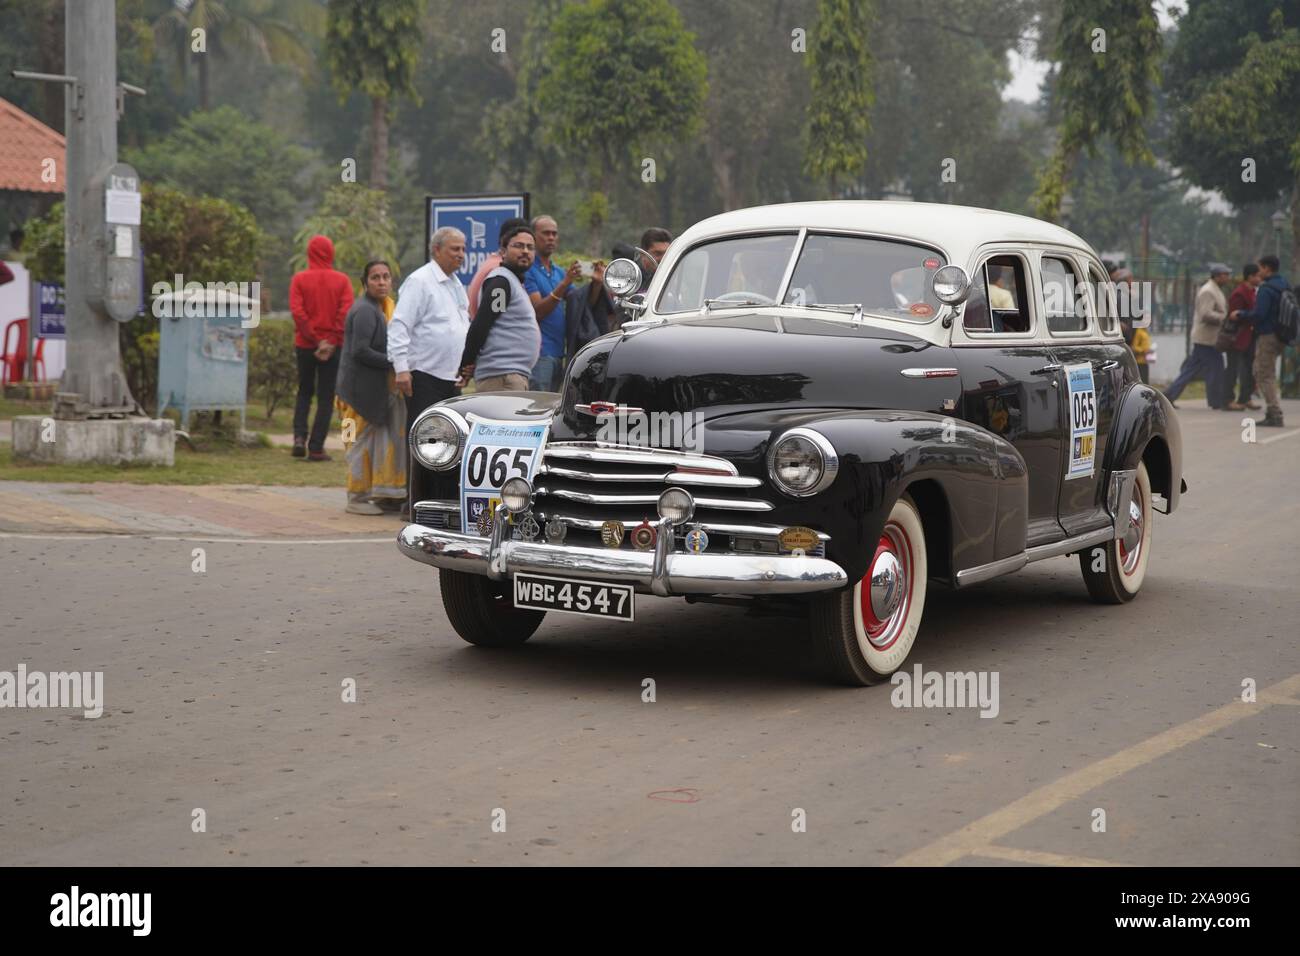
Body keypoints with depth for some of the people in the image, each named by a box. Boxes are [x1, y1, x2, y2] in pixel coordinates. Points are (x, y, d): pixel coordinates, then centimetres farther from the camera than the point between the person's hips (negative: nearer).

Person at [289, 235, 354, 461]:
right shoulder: (342, 280, -2)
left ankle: (299, 437, 0)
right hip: (333, 346, -1)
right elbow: (346, 313, -11)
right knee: (326, 396, 4)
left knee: (304, 392, 17)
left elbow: (297, 311, -10)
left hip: (305, 344, 1)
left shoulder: (299, 279, -2)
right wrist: (332, 342, -10)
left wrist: (315, 339, -9)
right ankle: (316, 448, -1)